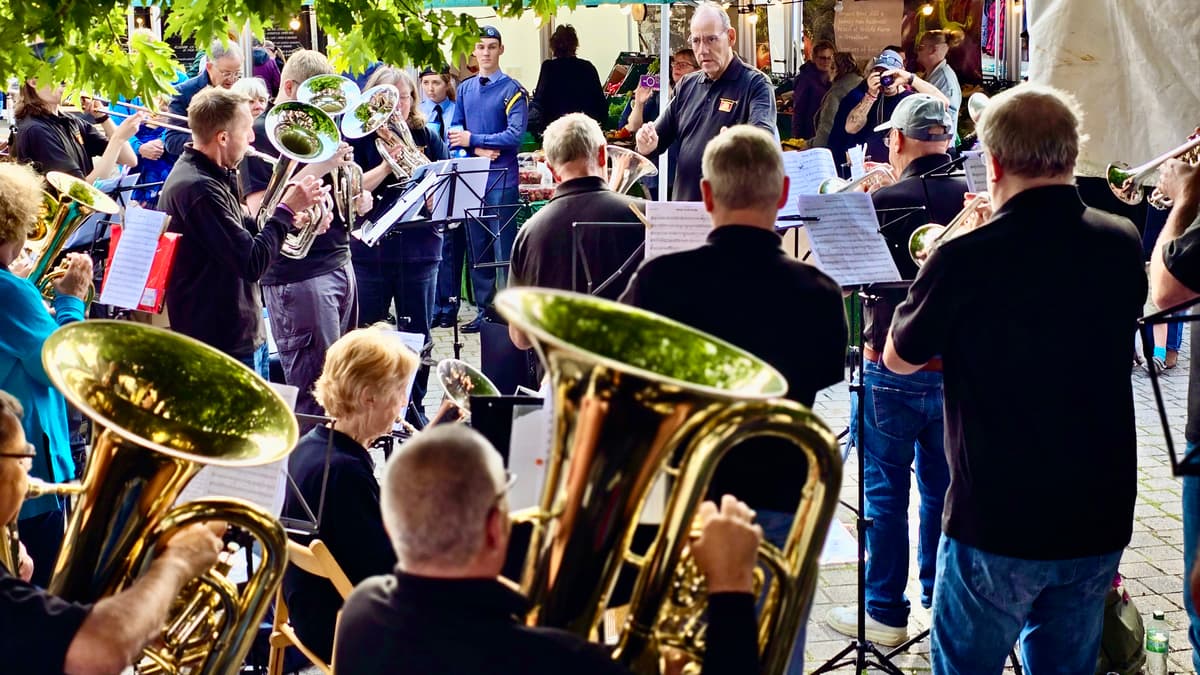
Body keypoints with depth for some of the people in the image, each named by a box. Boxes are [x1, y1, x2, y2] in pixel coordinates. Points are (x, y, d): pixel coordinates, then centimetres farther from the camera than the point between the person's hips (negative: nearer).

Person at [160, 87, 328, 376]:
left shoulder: (203, 175, 9)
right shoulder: (199, 189, -25)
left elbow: (242, 232, 20)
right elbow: (253, 263, -26)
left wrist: (291, 219, 5)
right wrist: (286, 210, -15)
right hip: (227, 346, -11)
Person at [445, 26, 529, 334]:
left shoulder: (512, 91, -5)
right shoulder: (465, 89, 12)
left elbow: (515, 136, -14)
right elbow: (455, 132, 8)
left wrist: (473, 139, -12)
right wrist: (479, 150, -11)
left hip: (501, 180, -5)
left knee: (503, 248, -3)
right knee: (476, 247, 9)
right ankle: (484, 309, 16)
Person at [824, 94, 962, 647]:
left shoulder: (883, 203, -15)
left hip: (893, 369, -4)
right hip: (957, 367, 4)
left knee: (885, 491, 5)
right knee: (943, 486, 16)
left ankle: (886, 614, 10)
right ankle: (945, 597, 26)